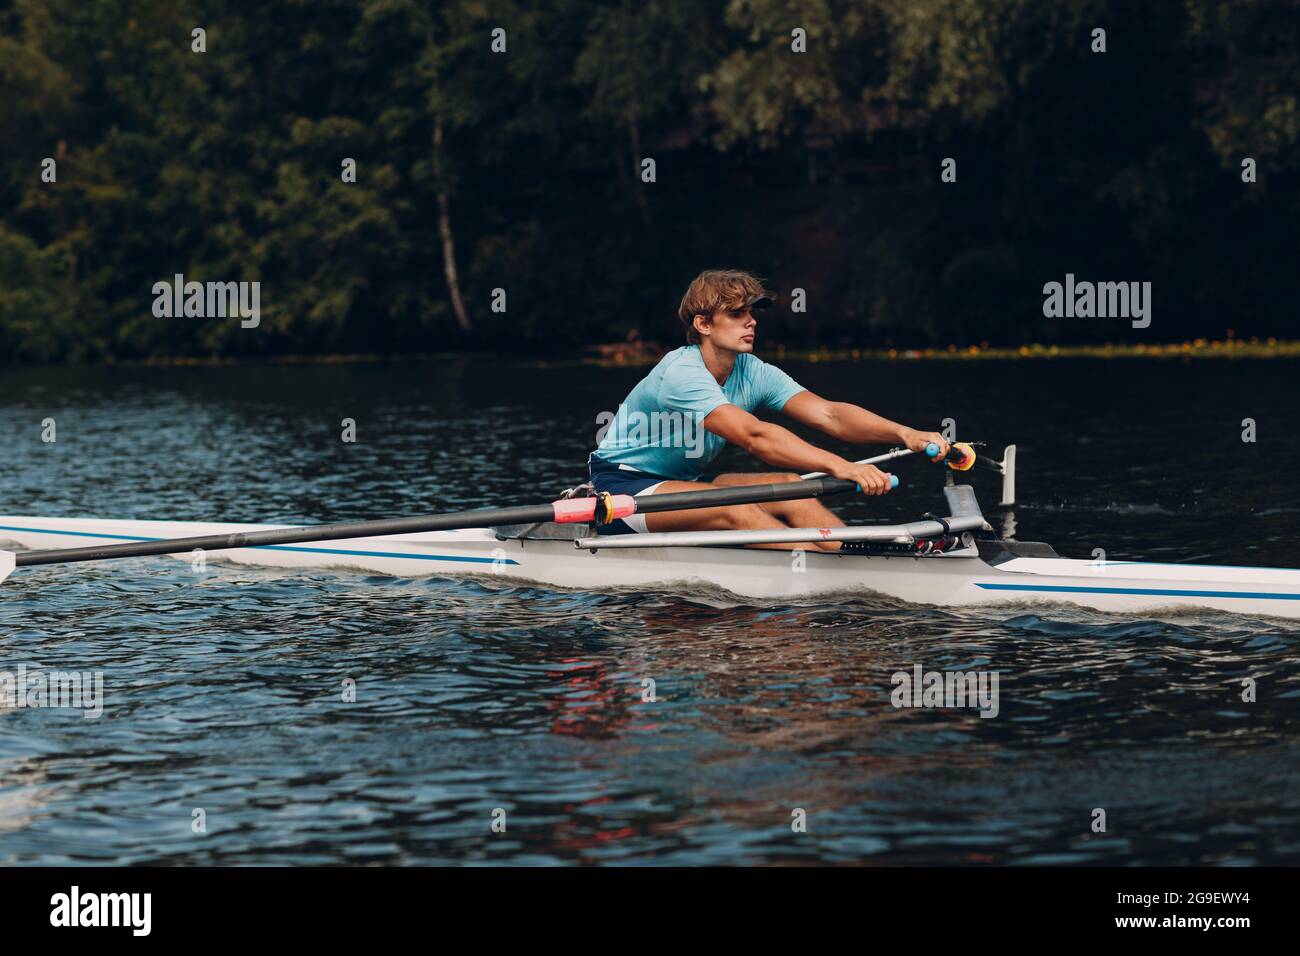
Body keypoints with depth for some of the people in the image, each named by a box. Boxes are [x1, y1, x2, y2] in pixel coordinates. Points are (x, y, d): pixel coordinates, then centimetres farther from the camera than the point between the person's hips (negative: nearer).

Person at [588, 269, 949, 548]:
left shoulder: (754, 374, -3)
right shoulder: (681, 373, -27)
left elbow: (827, 414, -16)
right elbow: (753, 436, -40)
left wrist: (902, 433, -34)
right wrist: (839, 466, -50)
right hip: (622, 487, -8)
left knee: (790, 487, -15)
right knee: (735, 509, -32)